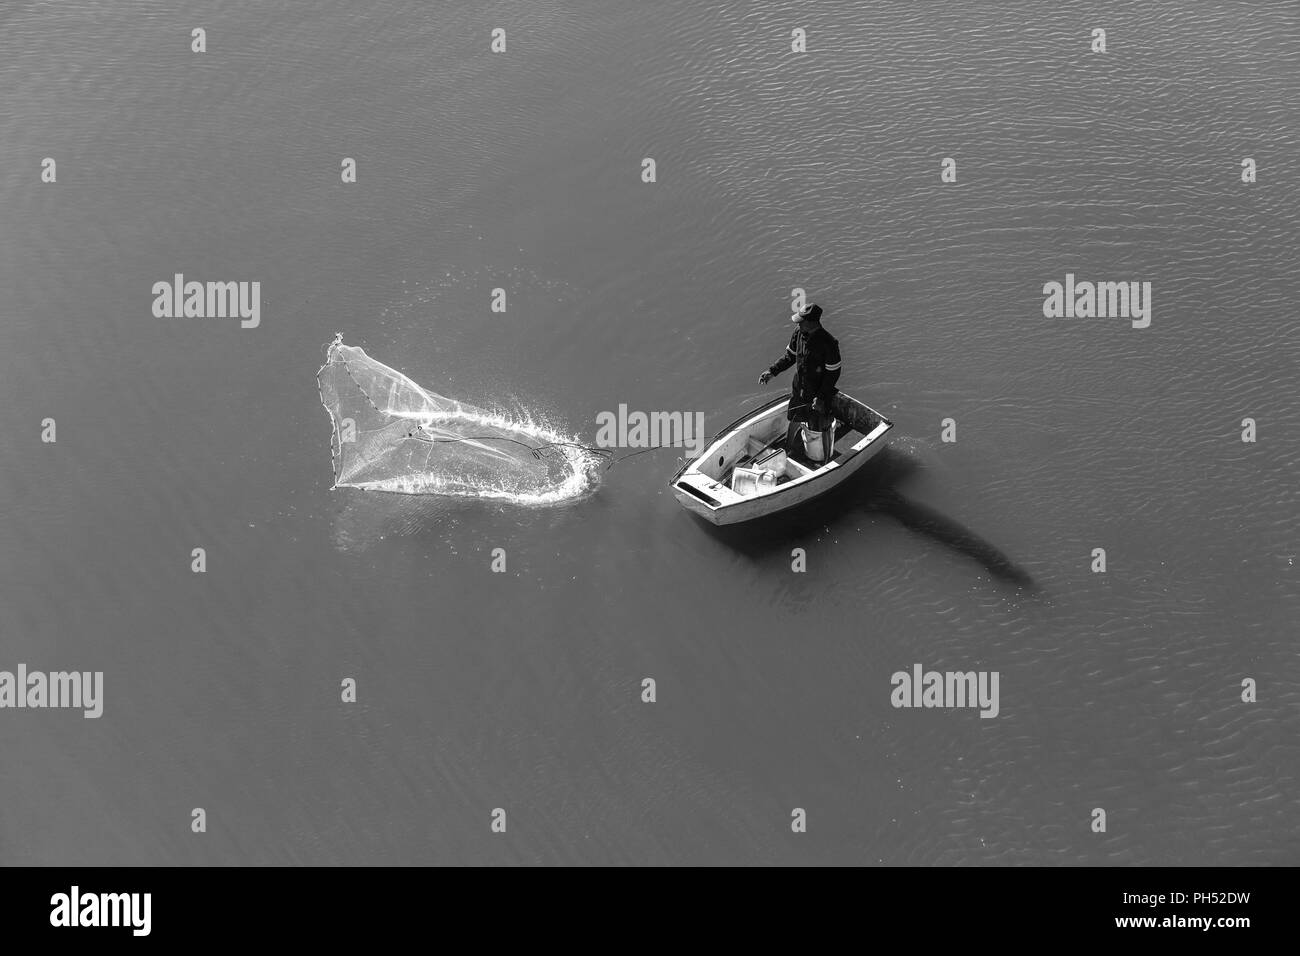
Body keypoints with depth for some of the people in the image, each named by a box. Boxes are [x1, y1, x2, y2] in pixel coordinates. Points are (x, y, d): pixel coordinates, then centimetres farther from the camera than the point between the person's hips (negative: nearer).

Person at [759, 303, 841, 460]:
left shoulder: (828, 343, -26)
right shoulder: (799, 334, -6)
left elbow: (833, 373, -19)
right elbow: (789, 356, 9)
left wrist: (822, 397, -22)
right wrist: (772, 371, -2)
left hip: (818, 395, -6)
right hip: (798, 391, 6)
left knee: (819, 428, 9)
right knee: (794, 423, 21)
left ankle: (824, 462, 31)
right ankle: (792, 454, 44)